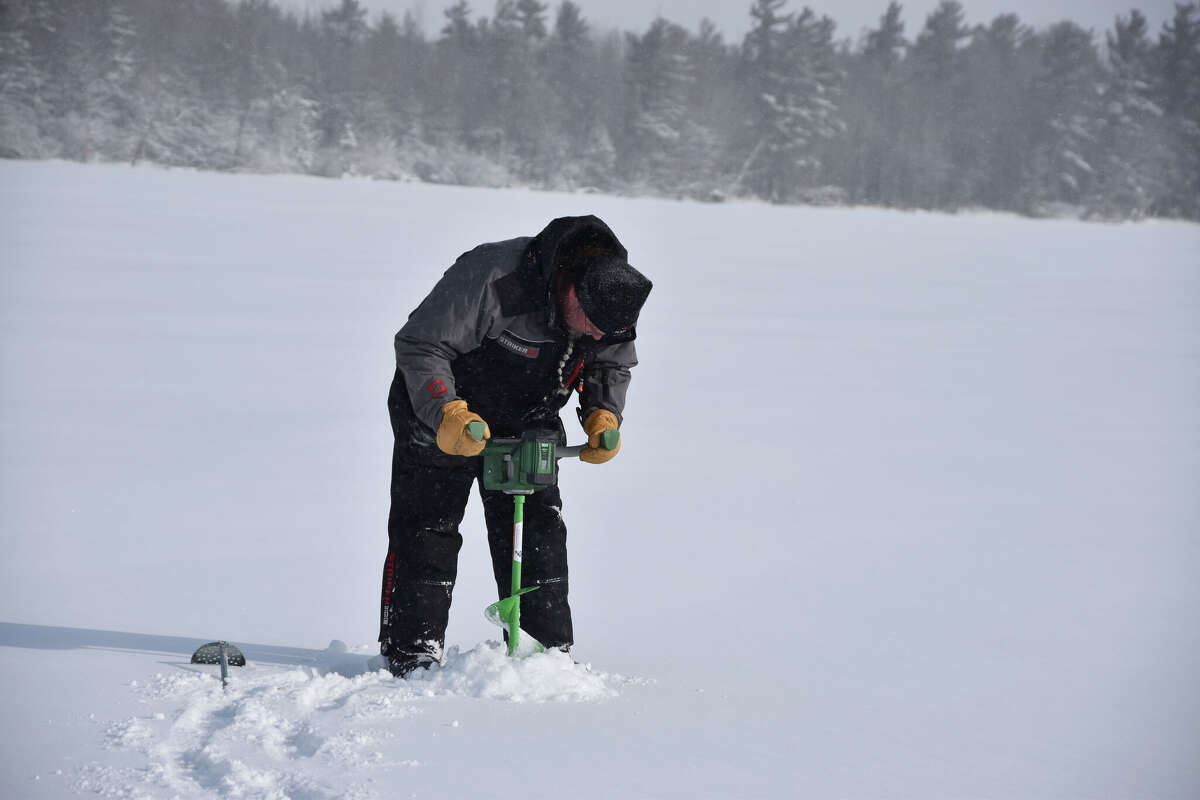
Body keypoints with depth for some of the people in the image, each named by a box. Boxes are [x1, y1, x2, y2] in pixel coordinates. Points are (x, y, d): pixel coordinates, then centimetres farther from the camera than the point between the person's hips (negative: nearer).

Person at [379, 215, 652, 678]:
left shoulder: (613, 304, -15)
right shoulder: (495, 279, -35)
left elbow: (612, 366, 5)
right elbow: (419, 344, -29)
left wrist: (603, 416, -14)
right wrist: (447, 414, -39)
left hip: (528, 423, 5)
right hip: (439, 411, -5)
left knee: (540, 533, 2)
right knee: (429, 527, -6)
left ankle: (549, 652, 10)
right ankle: (410, 650, 0)